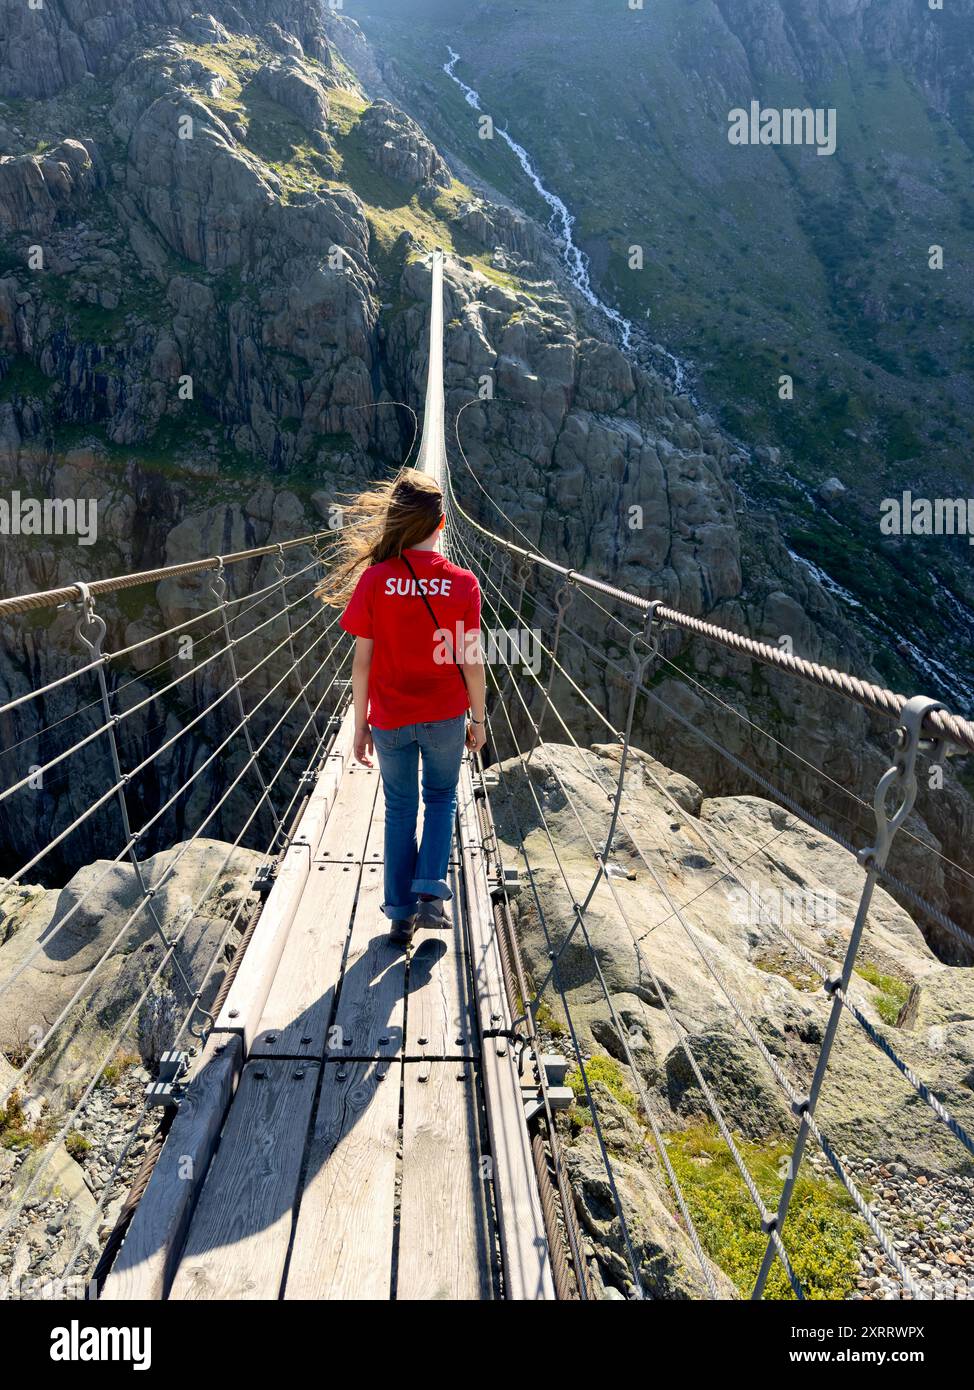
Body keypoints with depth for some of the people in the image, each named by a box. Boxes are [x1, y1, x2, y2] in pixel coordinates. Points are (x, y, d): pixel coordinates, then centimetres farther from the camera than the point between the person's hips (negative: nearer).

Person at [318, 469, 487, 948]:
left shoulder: (373, 580, -11)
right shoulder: (463, 583, -10)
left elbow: (362, 663, -8)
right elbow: (470, 662, -6)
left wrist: (360, 725, 3)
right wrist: (478, 719, 8)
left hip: (390, 718, 0)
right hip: (446, 715, 0)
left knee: (400, 810, 16)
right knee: (441, 799, 23)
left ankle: (400, 912, 23)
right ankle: (430, 890, 9)